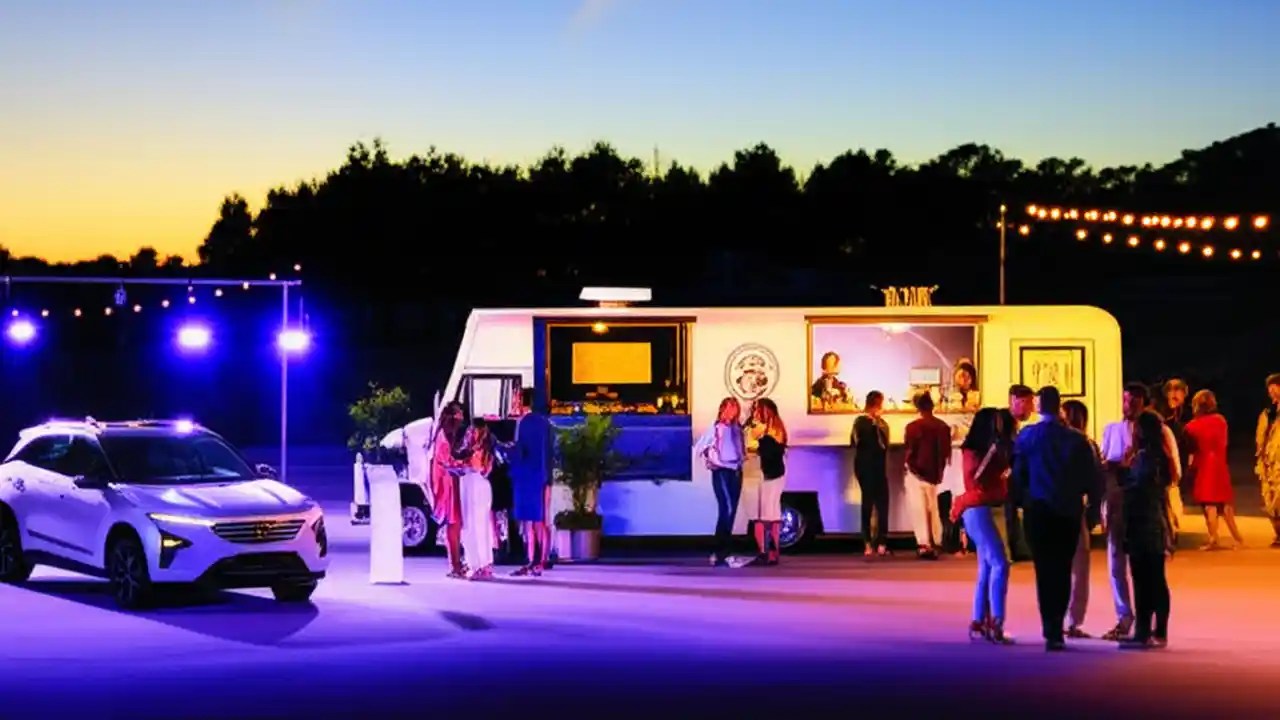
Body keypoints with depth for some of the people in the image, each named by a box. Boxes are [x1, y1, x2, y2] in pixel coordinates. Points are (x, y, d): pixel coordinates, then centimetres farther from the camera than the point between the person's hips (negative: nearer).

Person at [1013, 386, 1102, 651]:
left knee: (1045, 570, 3)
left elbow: (1018, 475, -4)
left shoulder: (1026, 436, -4)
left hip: (1039, 510, -1)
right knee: (1063, 570, 10)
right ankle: (1056, 628, 8)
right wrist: (1093, 510, 9)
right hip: (1068, 513, 1)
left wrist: (1021, 501, 9)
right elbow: (1091, 479, -1)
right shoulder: (1076, 440, -2)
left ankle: (1051, 629, -5)